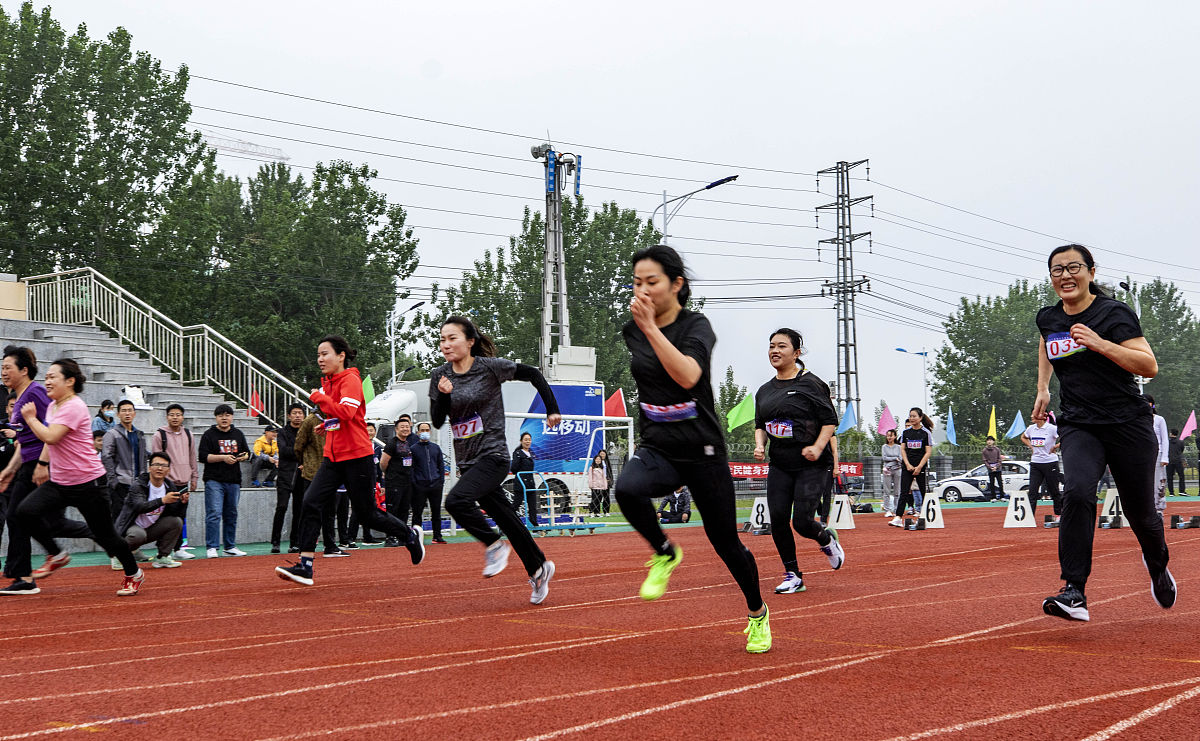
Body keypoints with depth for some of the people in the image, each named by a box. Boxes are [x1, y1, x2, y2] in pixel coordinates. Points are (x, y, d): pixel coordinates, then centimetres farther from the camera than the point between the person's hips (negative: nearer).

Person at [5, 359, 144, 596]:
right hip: (59, 482, 8)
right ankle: (56, 555, 5)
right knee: (26, 512, -14)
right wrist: (42, 463, 16)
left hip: (88, 483, -8)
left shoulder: (74, 407, -18)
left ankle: (133, 574, 22)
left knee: (103, 535, 1)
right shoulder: (53, 406, 11)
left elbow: (50, 436, -27)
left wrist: (31, 418, -12)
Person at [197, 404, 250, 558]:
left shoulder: (238, 434, 15)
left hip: (234, 481, 5)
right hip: (214, 480, -5)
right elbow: (202, 456, -7)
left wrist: (243, 456, -2)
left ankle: (230, 546, 18)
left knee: (231, 515, 10)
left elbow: (247, 452, 22)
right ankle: (211, 547, -9)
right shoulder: (209, 435, 0)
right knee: (214, 514, -11)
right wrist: (223, 458, -17)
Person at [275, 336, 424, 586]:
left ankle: (410, 535, 29)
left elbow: (346, 412, -28)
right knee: (311, 503, -10)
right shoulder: (328, 382, 15)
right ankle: (305, 567, -13)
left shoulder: (350, 380, -11)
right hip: (333, 458, 8)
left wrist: (319, 398, -19)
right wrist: (327, 423, 16)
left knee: (367, 514, 3)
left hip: (357, 457, -8)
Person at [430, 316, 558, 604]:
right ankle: (538, 569, 29)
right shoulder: (440, 375, 4)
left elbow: (533, 374, 0)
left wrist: (552, 409, 1)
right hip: (466, 461, 6)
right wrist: (443, 396, -14)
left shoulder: (490, 367, -10)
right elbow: (437, 421, 4)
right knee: (505, 518, 12)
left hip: (493, 456, -6)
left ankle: (494, 544, -6)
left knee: (456, 500, -27)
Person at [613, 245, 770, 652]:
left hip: (702, 450, -3)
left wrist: (651, 328, -36)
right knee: (627, 488, -32)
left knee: (726, 543, 6)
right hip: (657, 449, 3)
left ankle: (758, 614, 33)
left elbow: (687, 376, -33)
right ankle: (665, 554, -5)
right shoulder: (631, 331, 3)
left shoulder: (696, 326, -12)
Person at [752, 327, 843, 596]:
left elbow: (830, 420, -7)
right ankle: (793, 576, 8)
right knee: (778, 520, -6)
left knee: (802, 522, -11)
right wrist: (759, 445, 0)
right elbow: (760, 424, 19)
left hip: (812, 465, -5)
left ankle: (826, 539, 25)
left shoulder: (810, 383, -7)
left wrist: (818, 447, -20)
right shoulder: (764, 391, 11)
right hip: (779, 465, 5)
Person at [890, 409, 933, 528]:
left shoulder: (926, 433, -2)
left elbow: (928, 452, -4)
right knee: (904, 493, -7)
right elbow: (903, 449, 8)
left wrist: (919, 467, -11)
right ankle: (898, 518, -15)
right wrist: (908, 465, -5)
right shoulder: (905, 432, 8)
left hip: (921, 467, -2)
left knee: (924, 492, 3)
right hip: (907, 467, 2)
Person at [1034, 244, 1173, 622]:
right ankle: (1074, 593, -28)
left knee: (1140, 513, 8)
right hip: (1078, 426, 3)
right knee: (1077, 492, -26)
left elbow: (1150, 366, -19)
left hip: (1129, 426, -2)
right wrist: (1043, 387, 26)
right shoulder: (1048, 318, 6)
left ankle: (1157, 563, 44)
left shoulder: (1115, 314, -9)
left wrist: (1101, 344, -29)